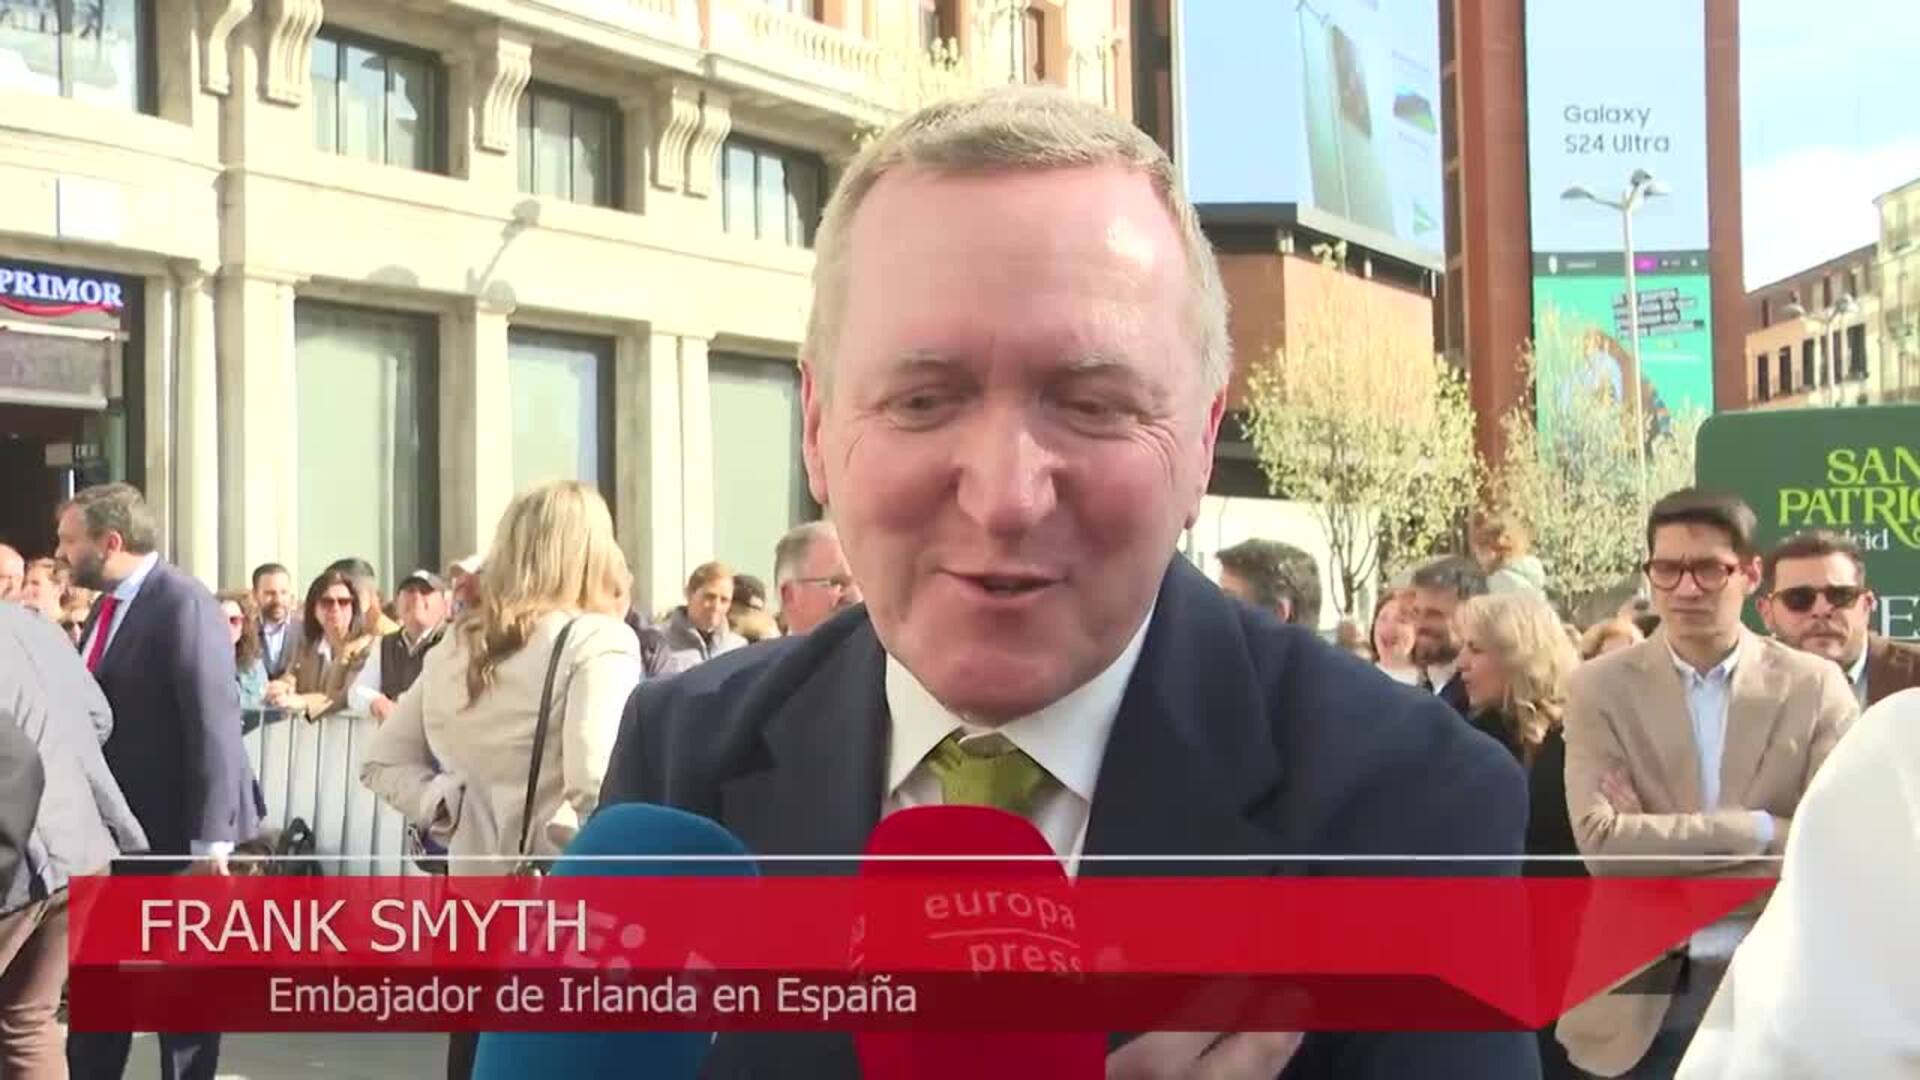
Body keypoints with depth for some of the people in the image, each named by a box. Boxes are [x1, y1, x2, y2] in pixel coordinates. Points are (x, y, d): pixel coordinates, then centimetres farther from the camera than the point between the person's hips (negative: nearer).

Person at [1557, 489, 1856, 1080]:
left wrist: (1660, 849, -14)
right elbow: (1602, 841, -14)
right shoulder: (1600, 687, -3)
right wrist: (1759, 830, -16)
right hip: (1641, 995, 0)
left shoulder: (1814, 685, -1)